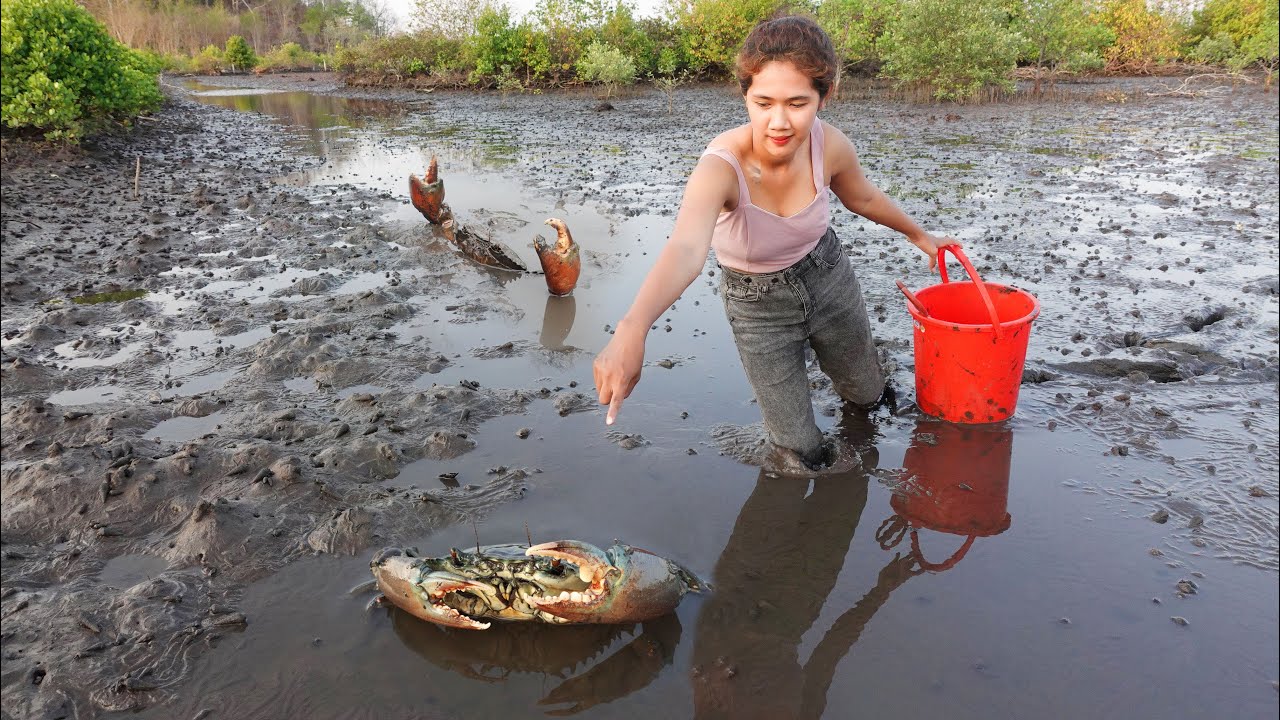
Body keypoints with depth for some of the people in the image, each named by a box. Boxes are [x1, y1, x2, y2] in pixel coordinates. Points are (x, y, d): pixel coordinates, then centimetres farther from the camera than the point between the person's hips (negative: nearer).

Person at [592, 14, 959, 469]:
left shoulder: (830, 147, -22)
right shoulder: (722, 167, -37)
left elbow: (862, 197, 2)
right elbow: (685, 250, -56)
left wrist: (917, 234, 17)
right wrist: (631, 330, -74)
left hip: (826, 275, 4)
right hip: (757, 303, -3)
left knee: (867, 397, 23)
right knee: (803, 453, 3)